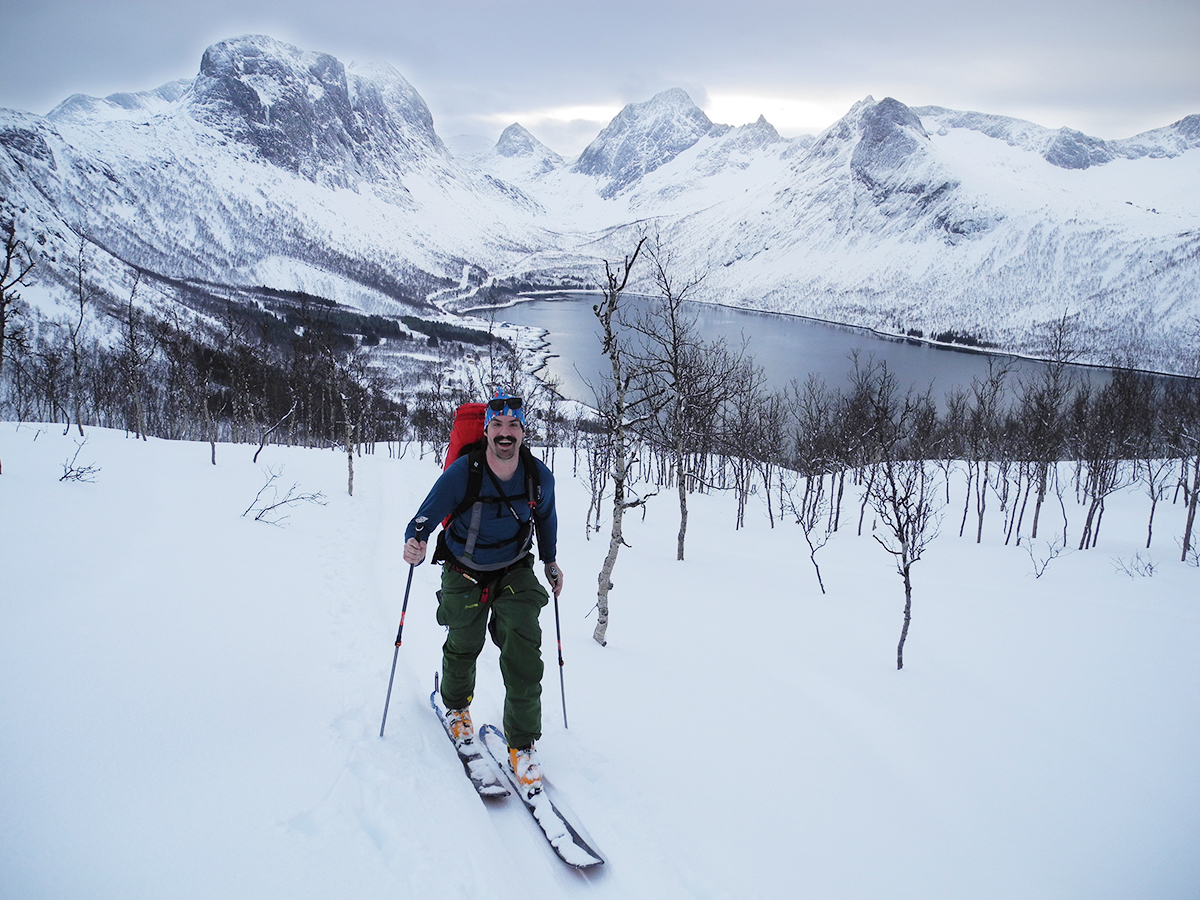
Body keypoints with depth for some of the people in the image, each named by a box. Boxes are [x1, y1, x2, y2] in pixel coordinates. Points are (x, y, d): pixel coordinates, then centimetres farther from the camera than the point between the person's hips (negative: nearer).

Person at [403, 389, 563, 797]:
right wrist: (415, 543, -44)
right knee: (462, 647, 18)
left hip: (516, 574, 1)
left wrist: (550, 561, 15)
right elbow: (426, 517, -21)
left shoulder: (540, 476, -17)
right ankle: (456, 707, 50)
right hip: (465, 575, -1)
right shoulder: (462, 473, -27)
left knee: (524, 653, -14)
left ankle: (522, 745, -1)